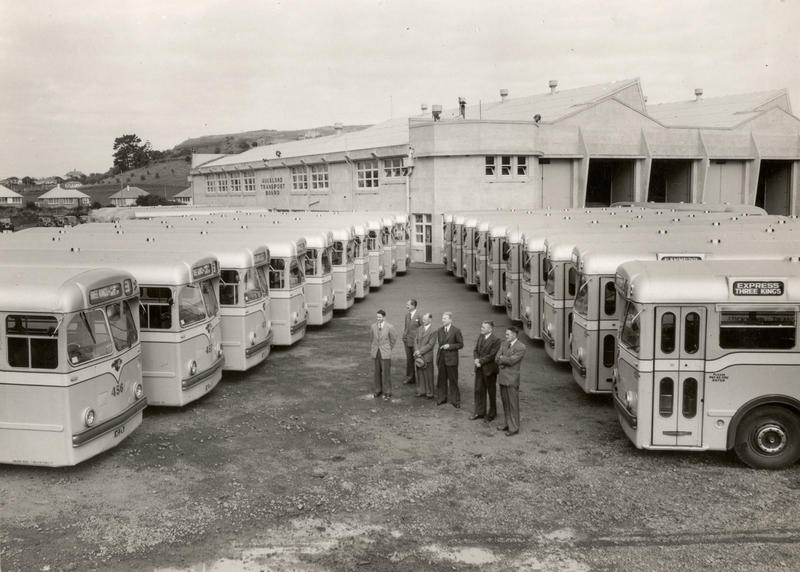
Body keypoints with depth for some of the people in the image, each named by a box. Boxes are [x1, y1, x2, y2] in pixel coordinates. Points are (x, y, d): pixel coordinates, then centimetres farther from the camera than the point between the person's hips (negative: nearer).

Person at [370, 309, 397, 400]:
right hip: (376, 352, 4)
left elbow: (393, 339, 3)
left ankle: (387, 392, 10)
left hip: (385, 353, -4)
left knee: (386, 372, 0)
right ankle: (378, 390, 23)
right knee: (377, 372, 11)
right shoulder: (373, 326, 0)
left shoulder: (390, 327, -12)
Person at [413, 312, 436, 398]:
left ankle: (429, 393, 12)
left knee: (428, 375, 2)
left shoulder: (433, 331, -9)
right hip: (418, 356, 5)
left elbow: (430, 345, -13)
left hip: (427, 356, -5)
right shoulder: (419, 329, 10)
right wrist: (416, 351, -7)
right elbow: (415, 340, 8)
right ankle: (421, 391, 21)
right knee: (419, 374, 11)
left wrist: (420, 351, -15)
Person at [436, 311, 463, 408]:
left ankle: (455, 401, 11)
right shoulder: (440, 330, 8)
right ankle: (441, 398, 23)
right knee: (441, 379, 11)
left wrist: (450, 346, -17)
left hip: (451, 359, -5)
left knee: (453, 380, 2)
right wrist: (441, 347, 5)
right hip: (441, 358, 5)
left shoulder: (456, 331, -9)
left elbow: (461, 344, -7)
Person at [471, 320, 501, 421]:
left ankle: (492, 414, 21)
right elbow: (475, 350, 9)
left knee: (491, 392, 8)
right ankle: (479, 412, 24)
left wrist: (480, 361, -19)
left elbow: (492, 355, -19)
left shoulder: (495, 340, -15)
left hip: (489, 369, -7)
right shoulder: (480, 337, 8)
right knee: (479, 390, 12)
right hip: (479, 368, 7)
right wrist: (476, 359, -9)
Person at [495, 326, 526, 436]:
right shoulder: (504, 344, 9)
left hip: (511, 379, -7)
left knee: (513, 404, 1)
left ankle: (514, 428, 9)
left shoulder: (521, 347, -12)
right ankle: (508, 424, 26)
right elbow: (497, 359, 3)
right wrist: (505, 361, -13)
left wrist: (501, 358, -4)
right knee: (505, 403, 15)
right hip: (502, 377, 7)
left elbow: (511, 360, -17)